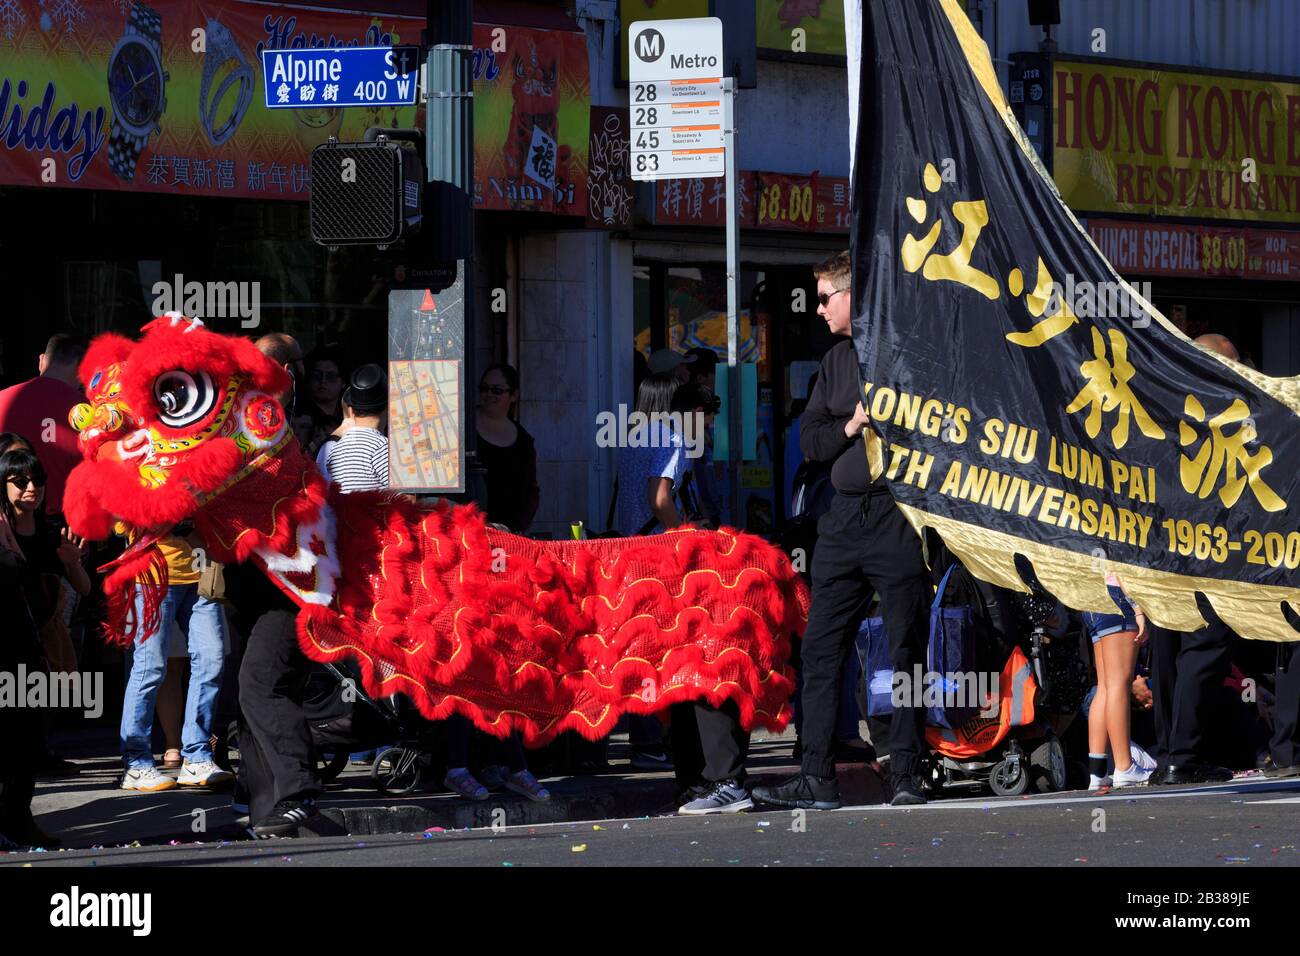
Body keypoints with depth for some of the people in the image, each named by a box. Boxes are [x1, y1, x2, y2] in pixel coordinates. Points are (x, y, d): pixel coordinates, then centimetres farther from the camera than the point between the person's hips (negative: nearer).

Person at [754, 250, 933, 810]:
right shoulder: (836, 360, 18)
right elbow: (809, 438, 14)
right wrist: (849, 427, -4)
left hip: (898, 516, -8)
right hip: (844, 517, 8)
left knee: (906, 652, -3)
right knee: (820, 650, 4)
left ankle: (905, 777, 1)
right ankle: (815, 780, 7)